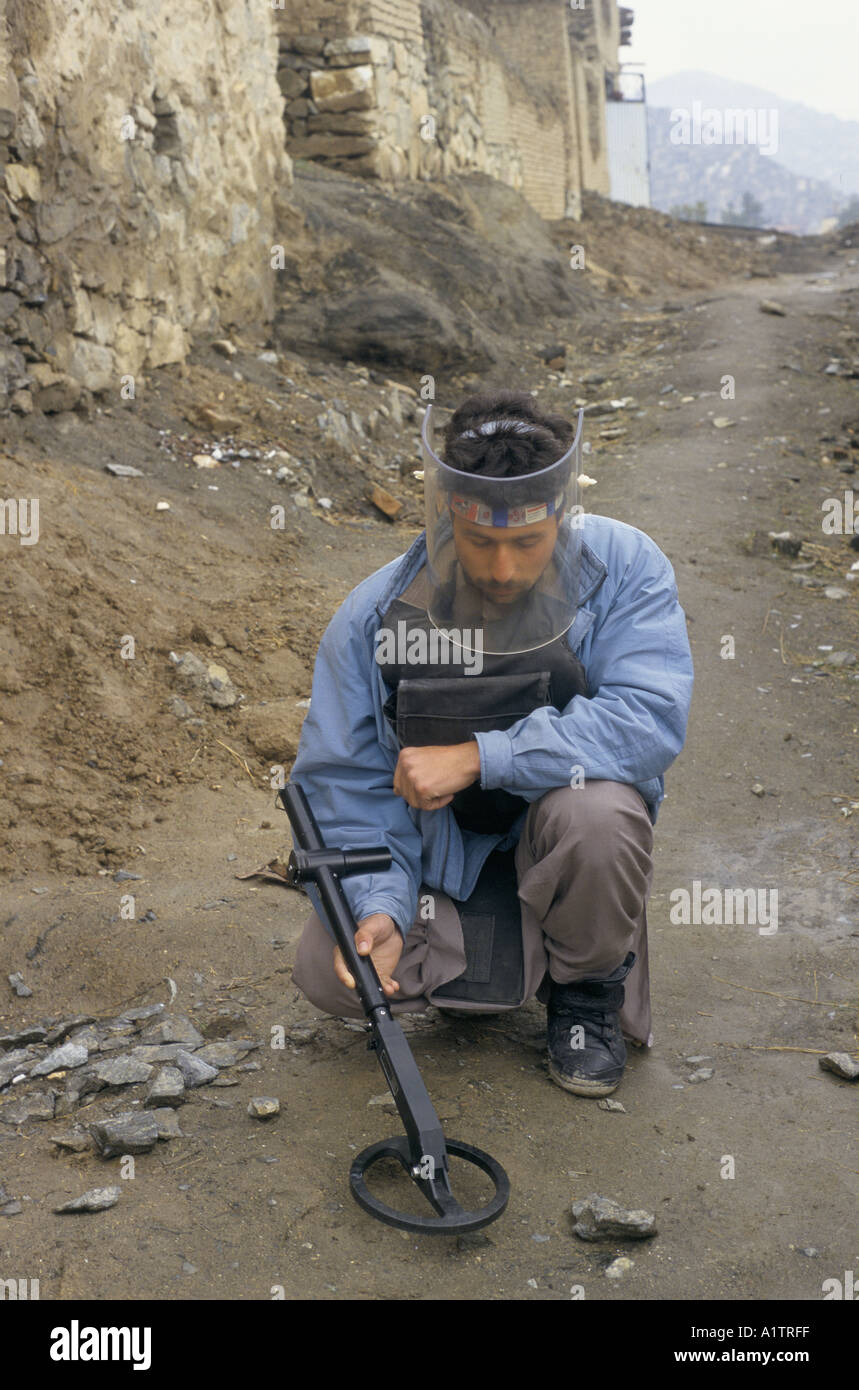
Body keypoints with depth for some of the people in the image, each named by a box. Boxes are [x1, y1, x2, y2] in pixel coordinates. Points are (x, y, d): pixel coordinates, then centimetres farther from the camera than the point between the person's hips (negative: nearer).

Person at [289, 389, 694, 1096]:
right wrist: (378, 907, -27)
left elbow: (651, 717, -29)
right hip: (438, 853, 1)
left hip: (560, 848, -1)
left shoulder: (623, 566, -18)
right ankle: (471, 969, 13)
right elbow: (344, 781, -11)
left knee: (595, 811, -35)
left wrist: (478, 758, -33)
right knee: (327, 971, -18)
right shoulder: (377, 612, -15)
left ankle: (589, 986, -3)